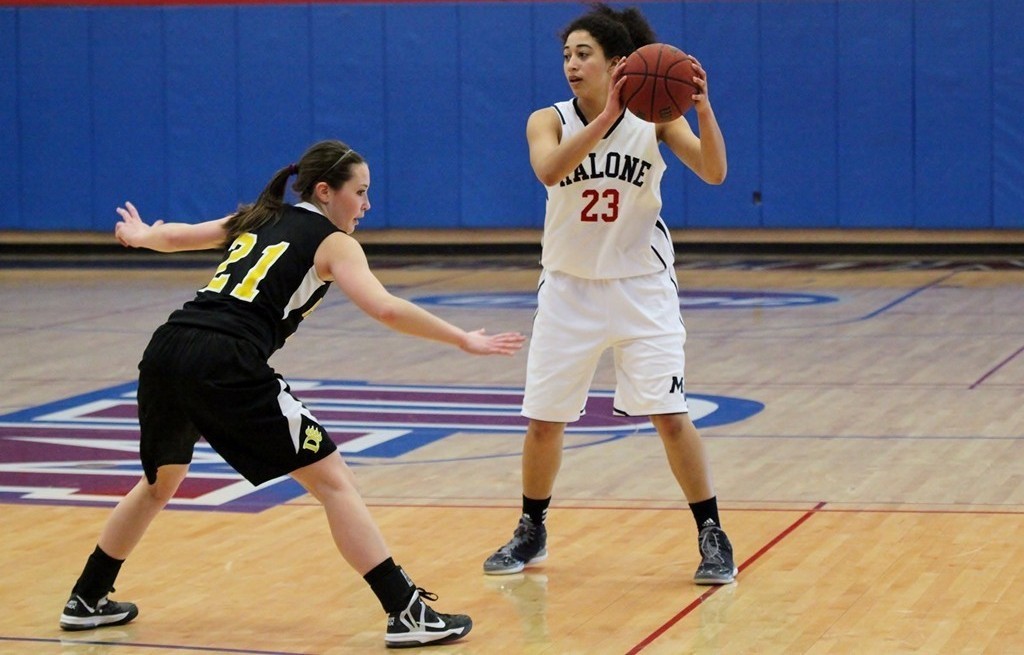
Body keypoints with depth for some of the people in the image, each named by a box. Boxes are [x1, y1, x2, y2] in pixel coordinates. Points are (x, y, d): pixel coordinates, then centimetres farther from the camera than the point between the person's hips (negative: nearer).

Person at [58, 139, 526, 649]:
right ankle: (407, 614, -4)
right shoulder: (331, 241, 7)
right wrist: (464, 341, -2)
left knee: (160, 482, 30)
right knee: (332, 481, 0)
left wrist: (139, 235, 64)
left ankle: (86, 602, 41)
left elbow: (173, 236, 42)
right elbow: (386, 309, -8)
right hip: (227, 364, -7)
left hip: (166, 352, 7)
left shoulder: (256, 219, 26)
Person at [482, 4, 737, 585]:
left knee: (671, 416, -8)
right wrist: (606, 117, -42)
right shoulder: (550, 121, -8)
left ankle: (713, 537, 5)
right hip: (569, 290, 2)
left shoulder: (655, 117, -8)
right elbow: (549, 170, -30)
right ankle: (531, 533, 27)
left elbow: (714, 173, -21)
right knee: (544, 421, 6)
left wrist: (704, 108, -37)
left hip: (642, 287, -2)